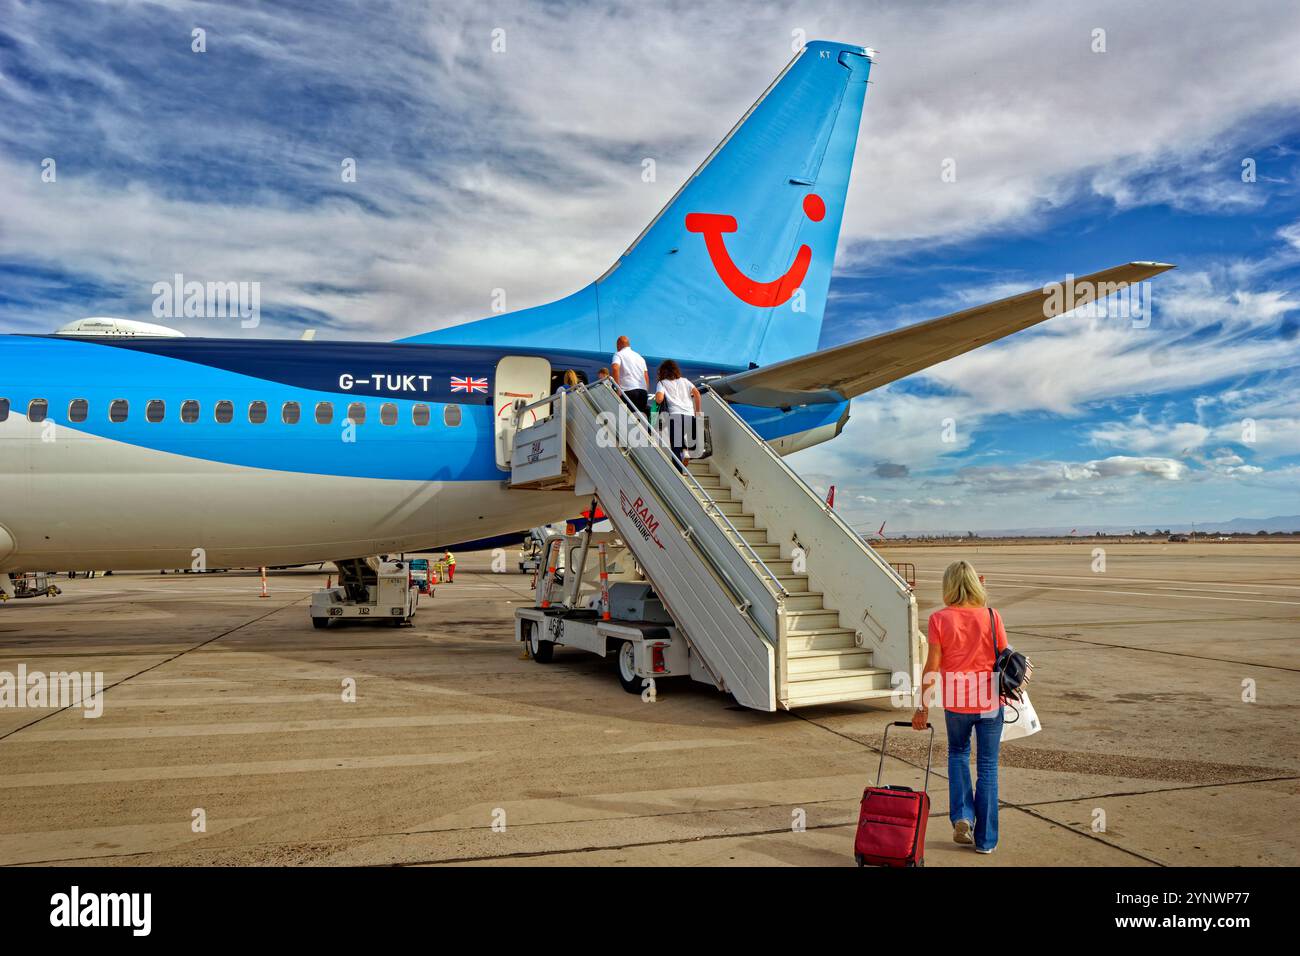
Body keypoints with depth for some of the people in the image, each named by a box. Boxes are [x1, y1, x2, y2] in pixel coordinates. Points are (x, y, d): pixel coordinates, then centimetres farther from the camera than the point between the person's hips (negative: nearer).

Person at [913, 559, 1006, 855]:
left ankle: (962, 817, 10)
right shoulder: (991, 617, -7)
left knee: (958, 754, 25)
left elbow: (932, 667, -7)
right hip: (990, 699, 0)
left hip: (955, 701, 0)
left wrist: (923, 706, 0)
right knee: (987, 766, 11)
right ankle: (985, 839, 17)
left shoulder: (939, 619, -9)